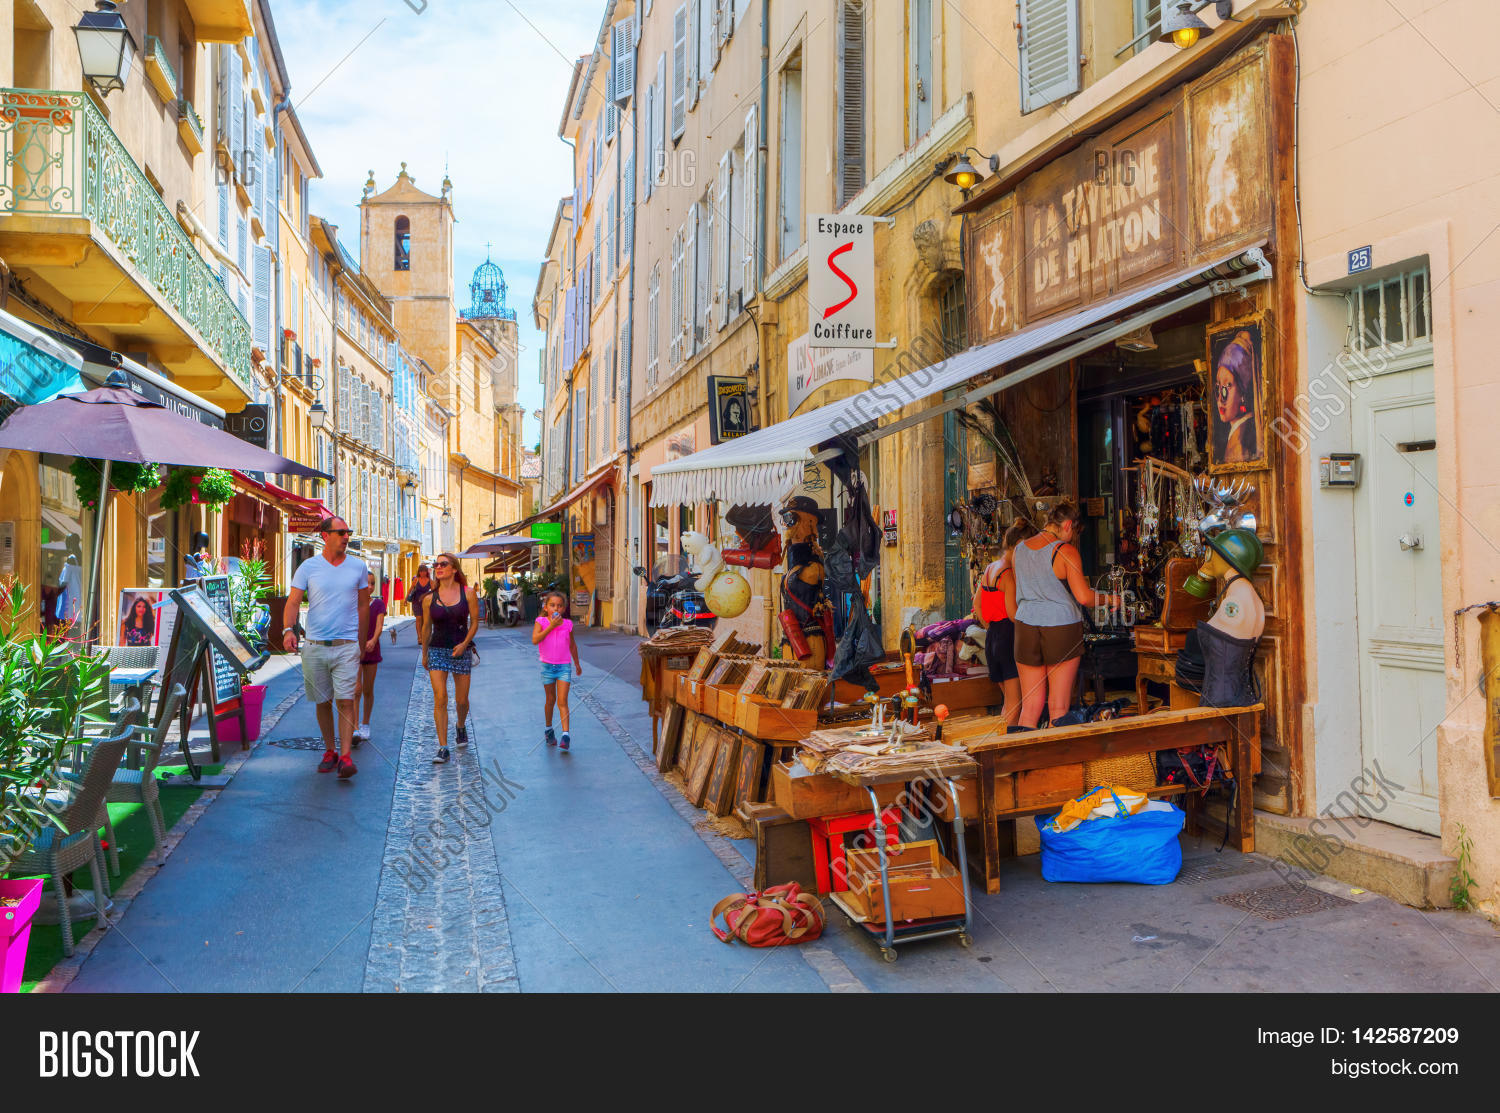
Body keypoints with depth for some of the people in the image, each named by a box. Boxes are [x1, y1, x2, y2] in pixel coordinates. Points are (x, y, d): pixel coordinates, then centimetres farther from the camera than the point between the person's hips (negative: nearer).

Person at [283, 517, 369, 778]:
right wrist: (288, 630, -18)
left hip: (347, 646, -1)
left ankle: (345, 756, -8)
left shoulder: (358, 567, 6)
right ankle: (329, 750, 24)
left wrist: (361, 643, 15)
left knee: (345, 701, -9)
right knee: (323, 702, 10)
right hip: (315, 646, 1)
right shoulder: (308, 567, 2)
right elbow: (293, 602, 1)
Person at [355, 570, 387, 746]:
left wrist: (373, 641, -28)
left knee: (368, 691, 10)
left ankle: (365, 725, 26)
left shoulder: (379, 604, 2)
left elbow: (379, 625, -9)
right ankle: (355, 729, -16)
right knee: (356, 689, -13)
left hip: (371, 651, 2)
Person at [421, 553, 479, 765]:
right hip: (437, 650, 0)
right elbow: (426, 628, 11)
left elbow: (474, 622, 1)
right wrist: (424, 654, 16)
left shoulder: (468, 593, -2)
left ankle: (461, 727, 42)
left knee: (461, 699, 8)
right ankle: (443, 747, -8)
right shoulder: (429, 598, 1)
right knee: (440, 698, -11)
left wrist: (464, 643, -13)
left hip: (461, 651, 0)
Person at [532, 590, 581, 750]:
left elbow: (572, 645, 15)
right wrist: (551, 626, -22)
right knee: (550, 699, 15)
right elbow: (535, 640, -21)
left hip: (564, 666, 0)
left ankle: (566, 735, -15)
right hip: (547, 666, 0)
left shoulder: (567, 624, 1)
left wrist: (577, 663, 24)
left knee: (562, 701, -9)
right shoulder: (541, 622, -5)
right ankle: (548, 729, 36)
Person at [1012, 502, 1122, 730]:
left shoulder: (1019, 550, 7)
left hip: (1026, 627, 4)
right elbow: (1084, 597, -13)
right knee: (1058, 707, 3)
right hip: (1061, 627, -4)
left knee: (1030, 706, 8)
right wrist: (1110, 599, 5)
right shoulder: (1066, 551, -9)